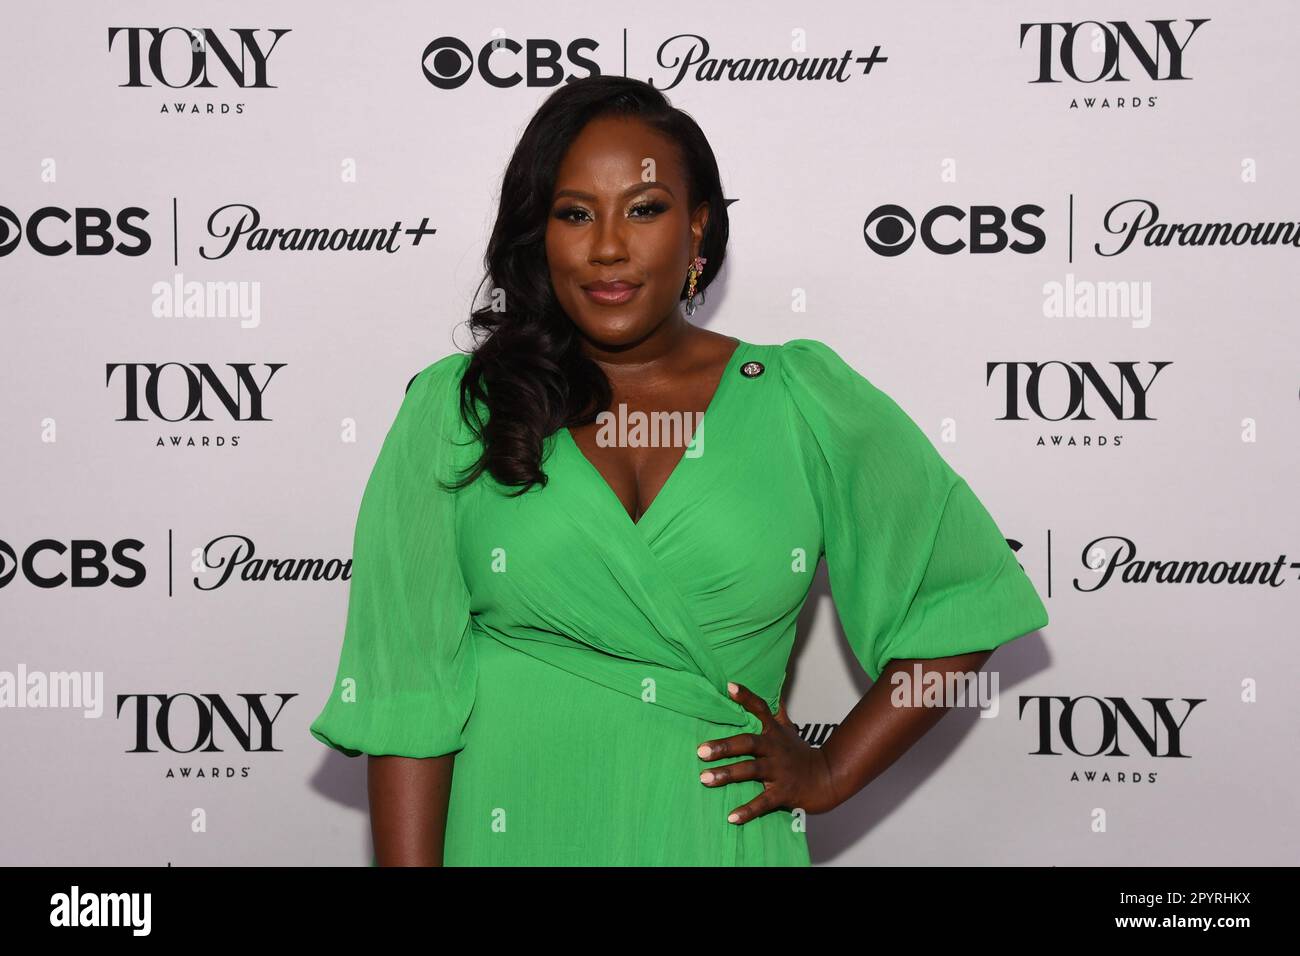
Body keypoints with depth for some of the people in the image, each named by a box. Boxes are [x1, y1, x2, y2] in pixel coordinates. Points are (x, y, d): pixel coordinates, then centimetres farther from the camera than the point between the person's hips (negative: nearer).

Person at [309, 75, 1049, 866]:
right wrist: (409, 861, -13)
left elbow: (965, 597, 4)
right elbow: (407, 683, -6)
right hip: (508, 835, 0)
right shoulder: (454, 410, -2)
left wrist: (832, 772, -1)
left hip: (722, 836, 1)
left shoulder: (805, 402, -1)